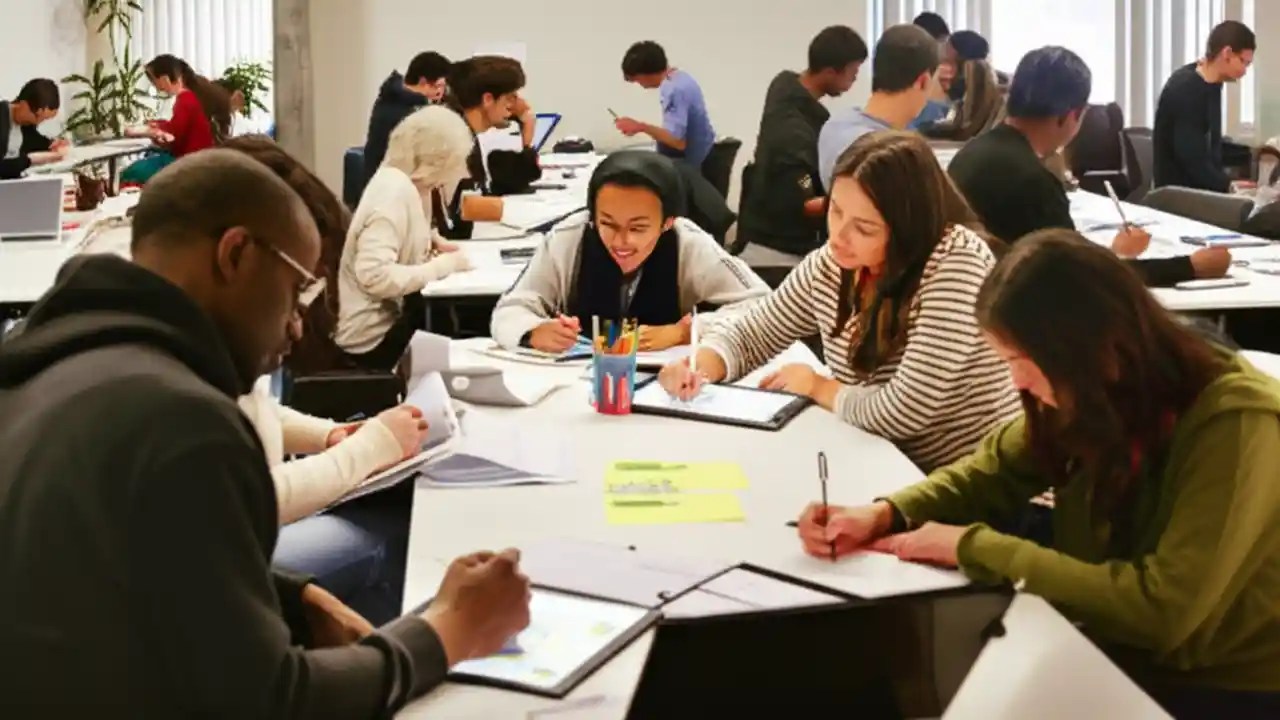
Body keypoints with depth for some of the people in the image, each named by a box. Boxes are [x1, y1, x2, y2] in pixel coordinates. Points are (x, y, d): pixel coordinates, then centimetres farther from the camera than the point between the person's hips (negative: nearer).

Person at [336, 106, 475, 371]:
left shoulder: (403, 181, 7)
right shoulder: (395, 190, -22)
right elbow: (375, 275, -32)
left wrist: (429, 240, 6)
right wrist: (444, 265, -22)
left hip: (390, 315, 9)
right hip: (374, 336, -9)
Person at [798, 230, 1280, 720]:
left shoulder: (1234, 425, -26)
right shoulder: (1091, 397, -6)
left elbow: (1162, 609, -31)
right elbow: (996, 472, 9)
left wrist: (972, 547, -24)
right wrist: (884, 515, -10)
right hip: (1119, 658, 6)